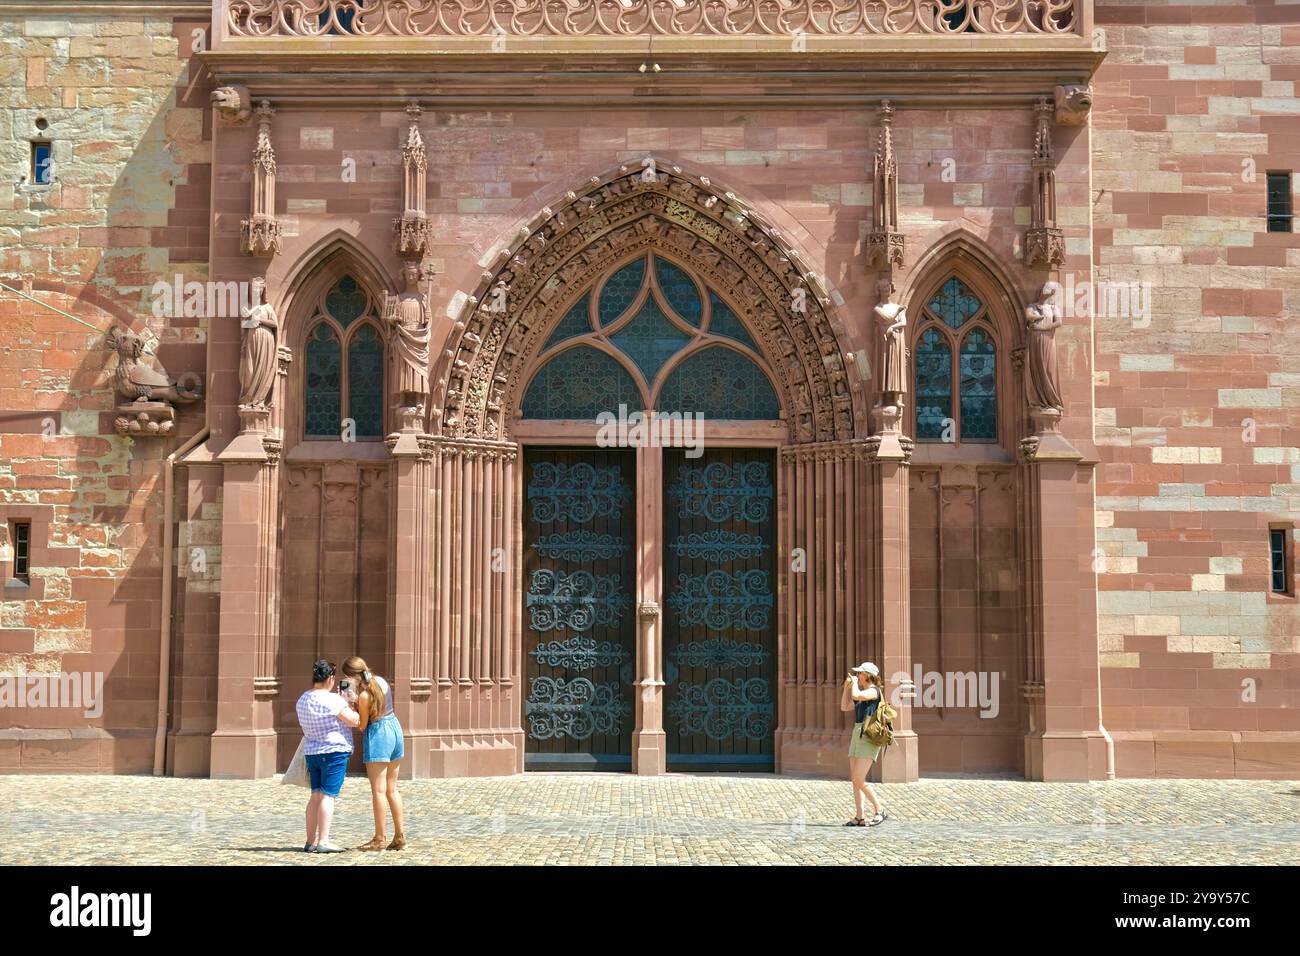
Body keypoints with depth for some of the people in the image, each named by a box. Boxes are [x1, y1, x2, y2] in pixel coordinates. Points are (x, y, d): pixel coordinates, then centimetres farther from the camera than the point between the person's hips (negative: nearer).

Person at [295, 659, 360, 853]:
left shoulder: (303, 699, 11)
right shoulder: (332, 700, -15)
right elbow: (354, 721, -16)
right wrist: (348, 704, 4)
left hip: (311, 752, 8)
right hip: (334, 751, -8)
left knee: (316, 796, 12)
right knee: (328, 796, -8)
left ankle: (310, 841, 12)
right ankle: (323, 842, -10)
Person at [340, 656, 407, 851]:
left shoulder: (364, 696, -18)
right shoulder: (380, 681, 5)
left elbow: (362, 725, -9)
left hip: (377, 734, -8)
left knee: (378, 790, -2)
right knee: (391, 788, 13)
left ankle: (379, 839, 0)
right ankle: (400, 837, 14)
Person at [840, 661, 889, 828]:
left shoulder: (874, 691, -7)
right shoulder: (863, 693, 20)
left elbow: (856, 696, -24)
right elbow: (844, 707, 23)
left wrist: (855, 683, -5)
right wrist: (847, 686, 17)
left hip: (869, 737, -10)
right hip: (857, 735, 10)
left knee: (859, 780, -13)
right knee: (854, 780, 5)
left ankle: (880, 811, -4)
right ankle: (859, 818, 6)